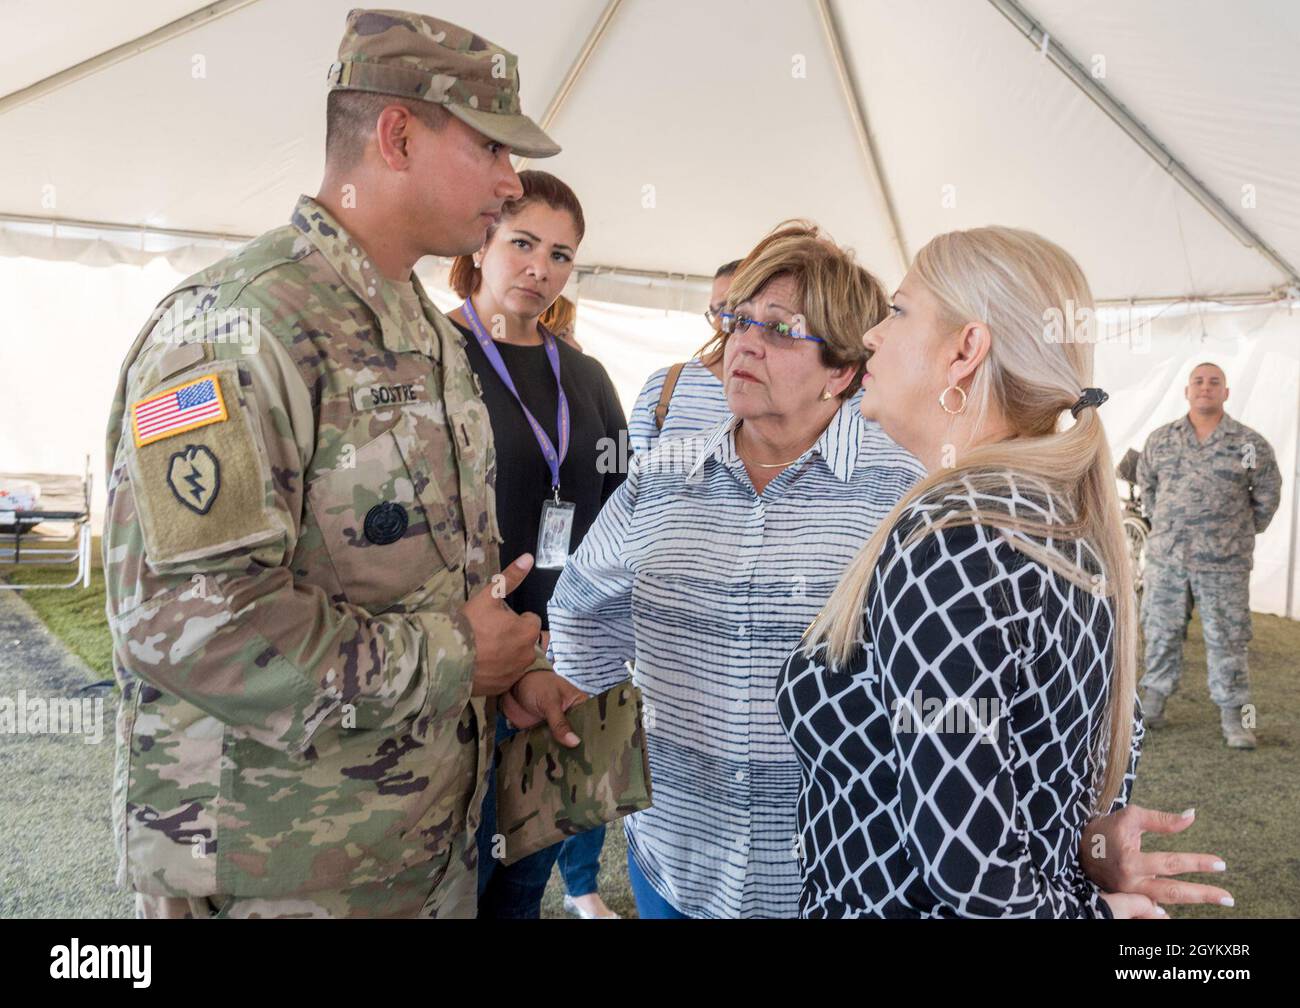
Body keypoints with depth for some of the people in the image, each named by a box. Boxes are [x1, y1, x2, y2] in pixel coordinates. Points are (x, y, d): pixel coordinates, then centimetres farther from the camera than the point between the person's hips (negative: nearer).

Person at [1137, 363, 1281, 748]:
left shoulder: (1250, 444, -1)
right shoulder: (1161, 439, 5)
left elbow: (1268, 493, 9)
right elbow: (1146, 481, 19)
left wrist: (1247, 532, 11)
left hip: (1223, 562, -2)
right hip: (1165, 557, 2)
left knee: (1227, 637, 3)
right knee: (1160, 630, 9)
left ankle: (1233, 715, 13)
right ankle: (1154, 699, 21)